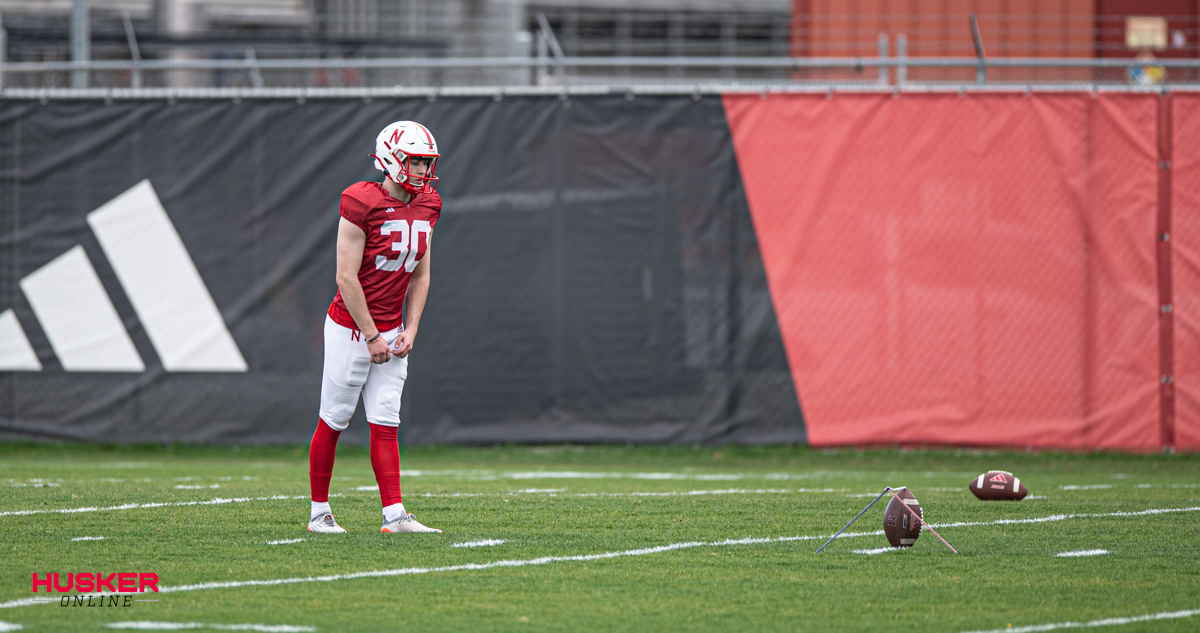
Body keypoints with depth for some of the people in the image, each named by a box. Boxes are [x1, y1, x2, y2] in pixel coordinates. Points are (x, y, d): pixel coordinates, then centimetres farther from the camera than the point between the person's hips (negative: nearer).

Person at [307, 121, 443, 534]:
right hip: (350, 327, -6)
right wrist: (371, 337, -15)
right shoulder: (362, 204, -18)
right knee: (334, 421, 3)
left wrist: (409, 330, 2)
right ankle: (319, 511, 13)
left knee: (386, 424, 2)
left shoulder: (426, 207, 4)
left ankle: (394, 515, -2)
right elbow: (347, 278, -17)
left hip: (390, 331, 6)